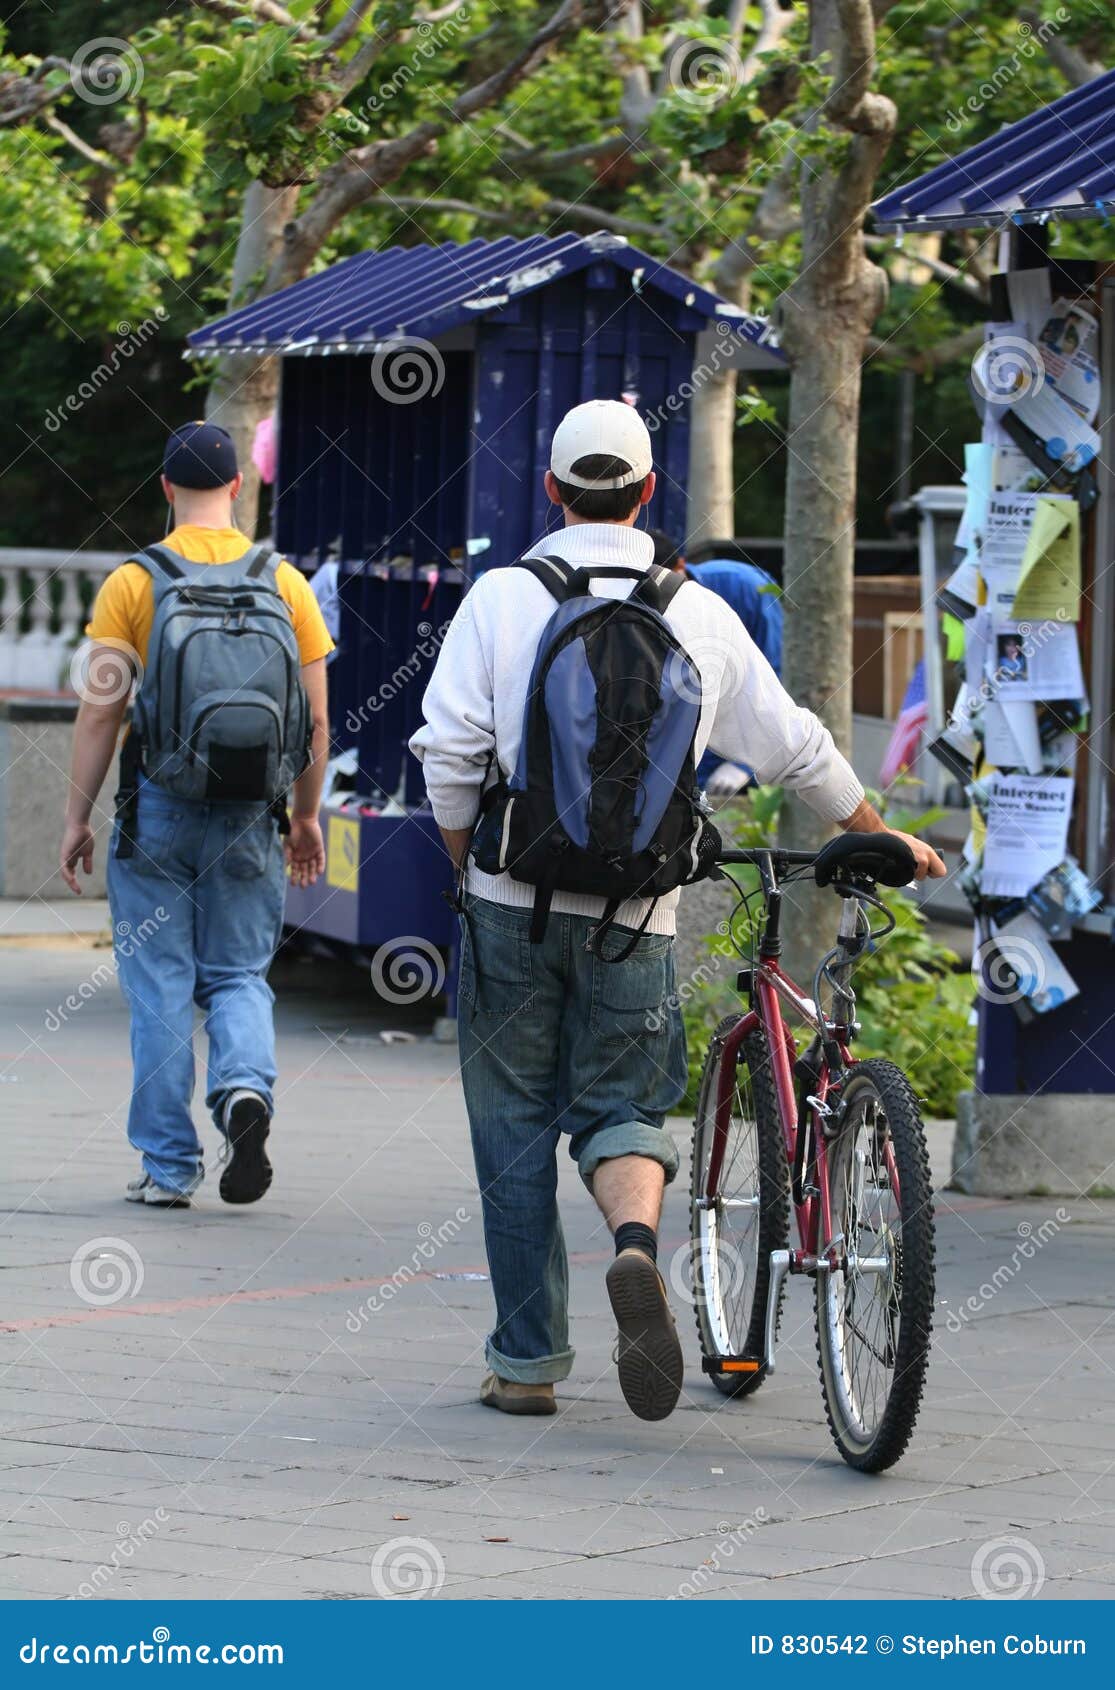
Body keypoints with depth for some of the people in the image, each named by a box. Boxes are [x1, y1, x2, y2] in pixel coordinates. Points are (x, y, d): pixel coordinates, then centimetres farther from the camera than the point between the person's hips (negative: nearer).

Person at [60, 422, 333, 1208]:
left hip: (156, 808, -2)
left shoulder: (133, 582, -4)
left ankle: (169, 1165, 7)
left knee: (160, 985, 6)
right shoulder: (285, 584, 2)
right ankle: (247, 1087, -15)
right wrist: (308, 815, 16)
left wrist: (77, 817, 0)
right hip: (249, 817, 2)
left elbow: (101, 709, -7)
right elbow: (317, 719, 4)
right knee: (239, 974, 13)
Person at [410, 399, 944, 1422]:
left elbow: (449, 750, -7)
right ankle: (636, 1239, -21)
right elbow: (795, 747, 10)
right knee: (621, 1107, 12)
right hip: (637, 918, 1)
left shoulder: (503, 598, -3)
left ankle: (527, 1362, 11)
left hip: (514, 907, -1)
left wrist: (470, 864, 10)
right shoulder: (701, 616, 3)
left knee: (516, 1127, 8)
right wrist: (880, 837, 25)